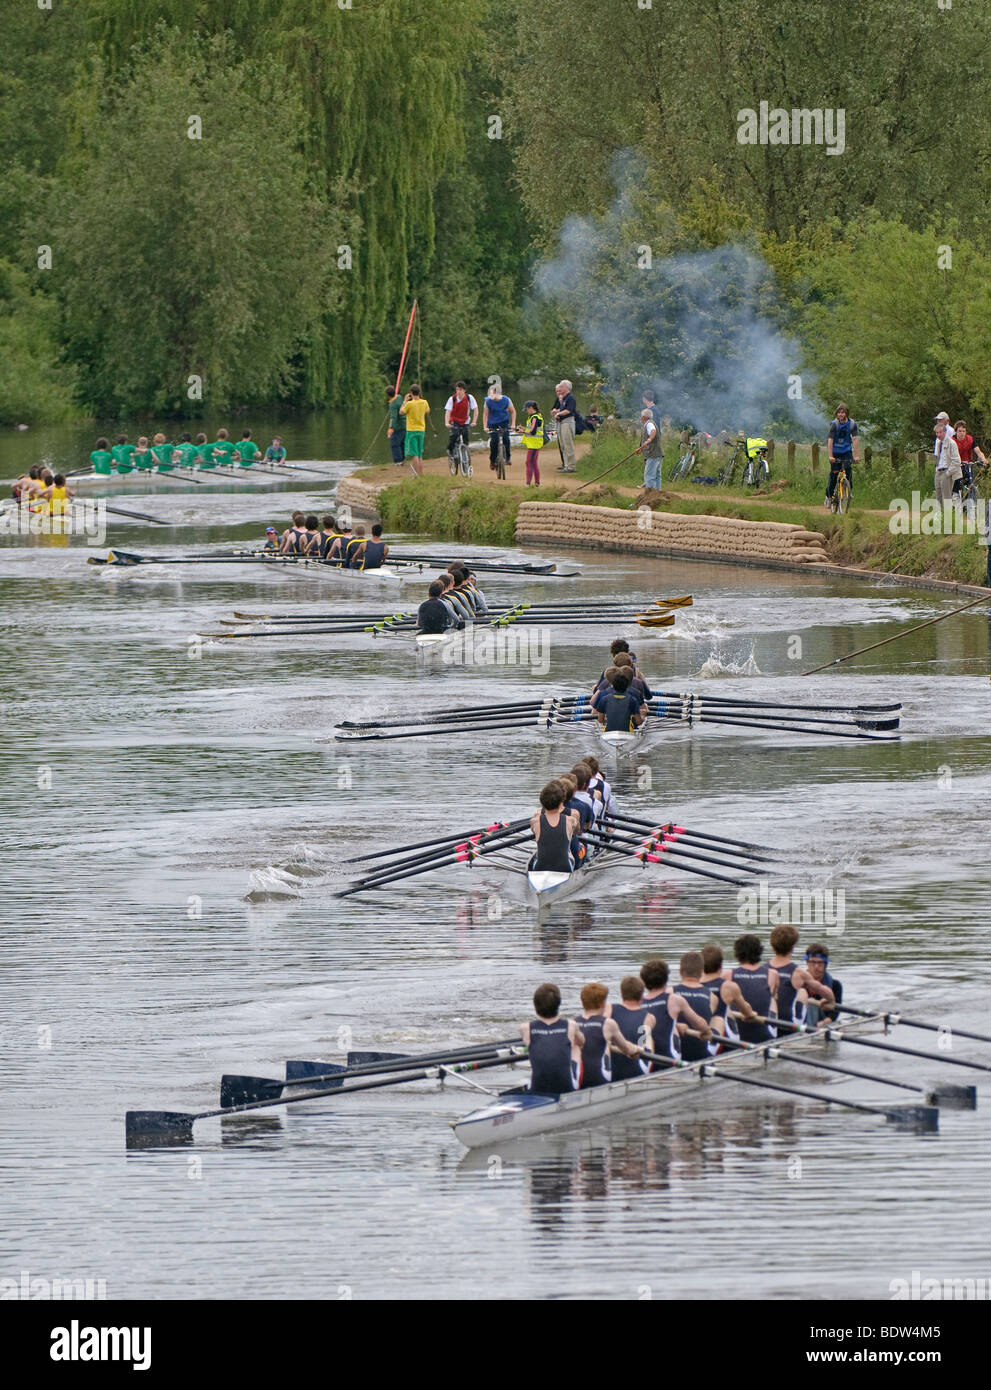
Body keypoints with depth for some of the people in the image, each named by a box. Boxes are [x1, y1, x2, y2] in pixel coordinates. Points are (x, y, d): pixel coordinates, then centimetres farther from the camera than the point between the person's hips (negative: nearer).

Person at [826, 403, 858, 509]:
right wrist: (830, 456, -25)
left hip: (846, 451, 1)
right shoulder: (834, 424, -14)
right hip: (836, 452, -1)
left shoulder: (852, 424, -10)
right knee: (834, 473, -3)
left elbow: (855, 440, -13)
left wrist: (856, 455, -20)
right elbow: (830, 440, -18)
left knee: (848, 468, -20)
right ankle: (829, 496, 10)